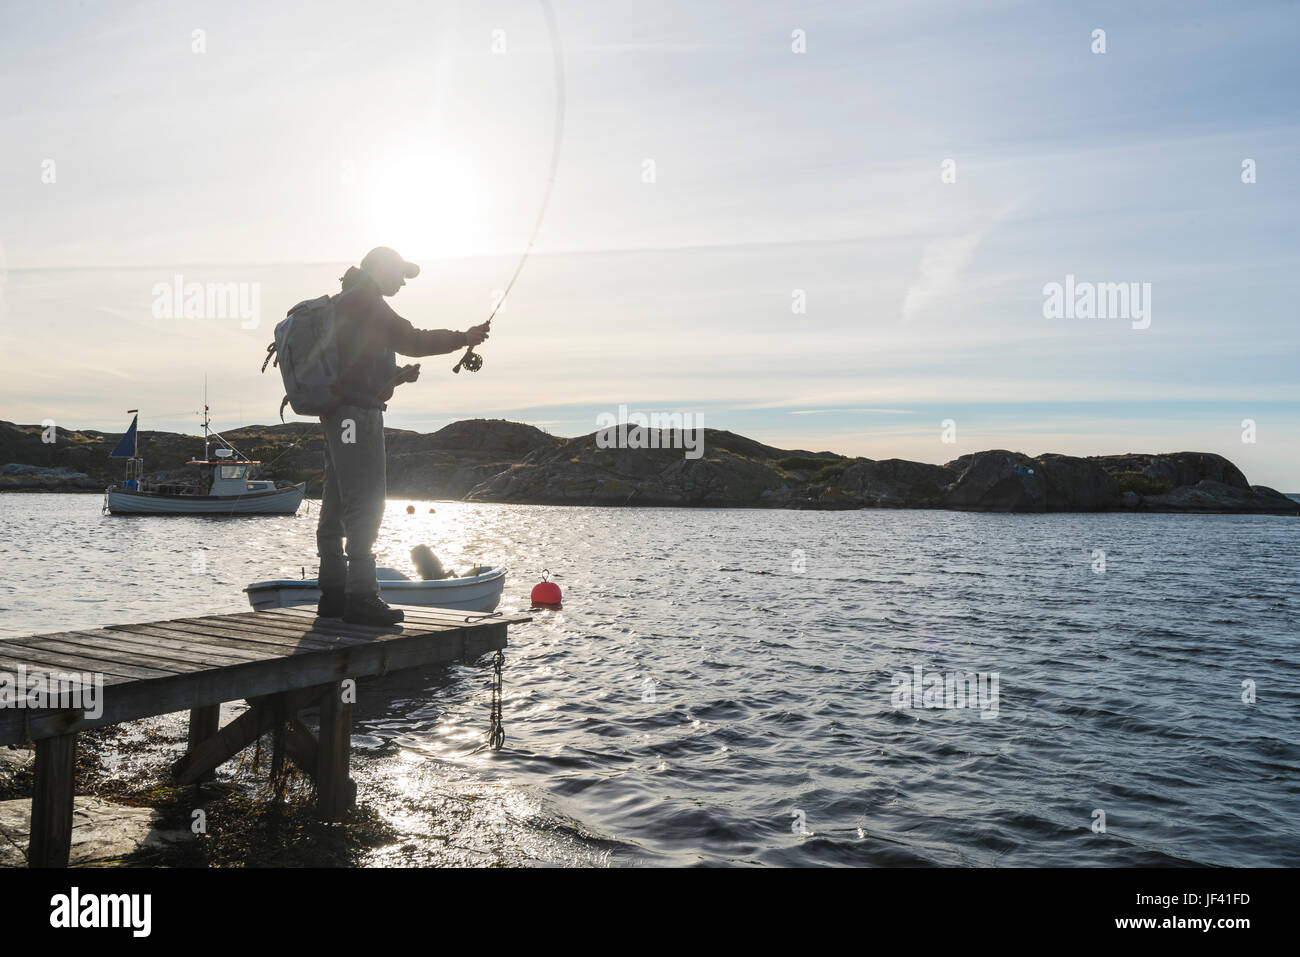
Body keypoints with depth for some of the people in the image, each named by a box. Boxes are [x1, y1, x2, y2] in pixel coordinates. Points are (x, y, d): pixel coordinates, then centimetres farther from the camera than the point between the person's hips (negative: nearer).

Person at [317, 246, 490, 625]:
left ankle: (333, 593, 16)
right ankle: (360, 597, -15)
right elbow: (410, 339, -14)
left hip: (338, 415, 11)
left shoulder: (345, 304, 25)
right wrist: (463, 338, -7)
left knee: (337, 505, 10)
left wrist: (398, 375, 16)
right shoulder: (362, 300, -7)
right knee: (366, 501, -13)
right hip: (357, 413, -11)